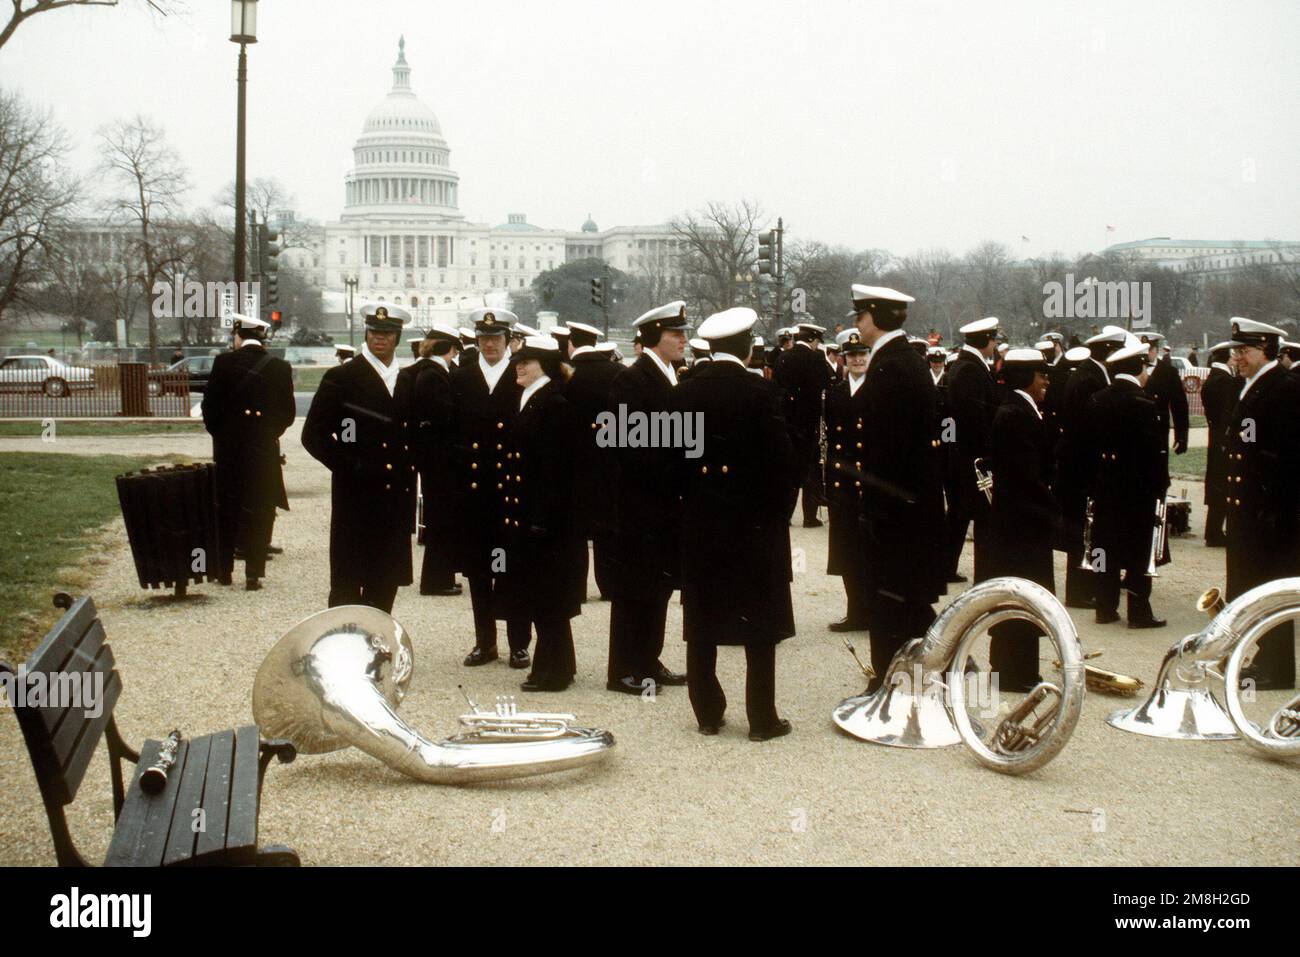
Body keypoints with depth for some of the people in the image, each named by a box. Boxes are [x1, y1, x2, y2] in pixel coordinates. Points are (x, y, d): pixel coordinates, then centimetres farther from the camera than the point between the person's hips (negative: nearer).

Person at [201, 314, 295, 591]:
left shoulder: (223, 363, -6)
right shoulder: (280, 368, -2)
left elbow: (210, 405, -4)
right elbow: (287, 414, 1)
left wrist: (218, 434, 11)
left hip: (228, 448, 0)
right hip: (264, 451, 0)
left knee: (226, 510, 12)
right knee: (259, 513, 5)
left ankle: (224, 570, 18)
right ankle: (254, 574, 3)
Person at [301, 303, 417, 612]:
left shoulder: (409, 381, 13)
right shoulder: (341, 378, -2)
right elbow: (313, 435, -5)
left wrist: (409, 468, 6)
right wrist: (351, 467, -11)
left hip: (397, 498, 5)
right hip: (356, 497, -5)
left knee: (386, 585, 9)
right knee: (347, 585, -1)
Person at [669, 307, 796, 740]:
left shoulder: (683, 393, 0)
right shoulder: (760, 392, -12)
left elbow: (673, 458, 2)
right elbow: (782, 460, -13)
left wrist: (691, 496, 13)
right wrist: (777, 505, 1)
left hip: (700, 521, 4)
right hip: (754, 521, -4)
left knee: (702, 624, 11)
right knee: (760, 625, 4)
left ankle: (708, 713, 16)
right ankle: (762, 719, 7)